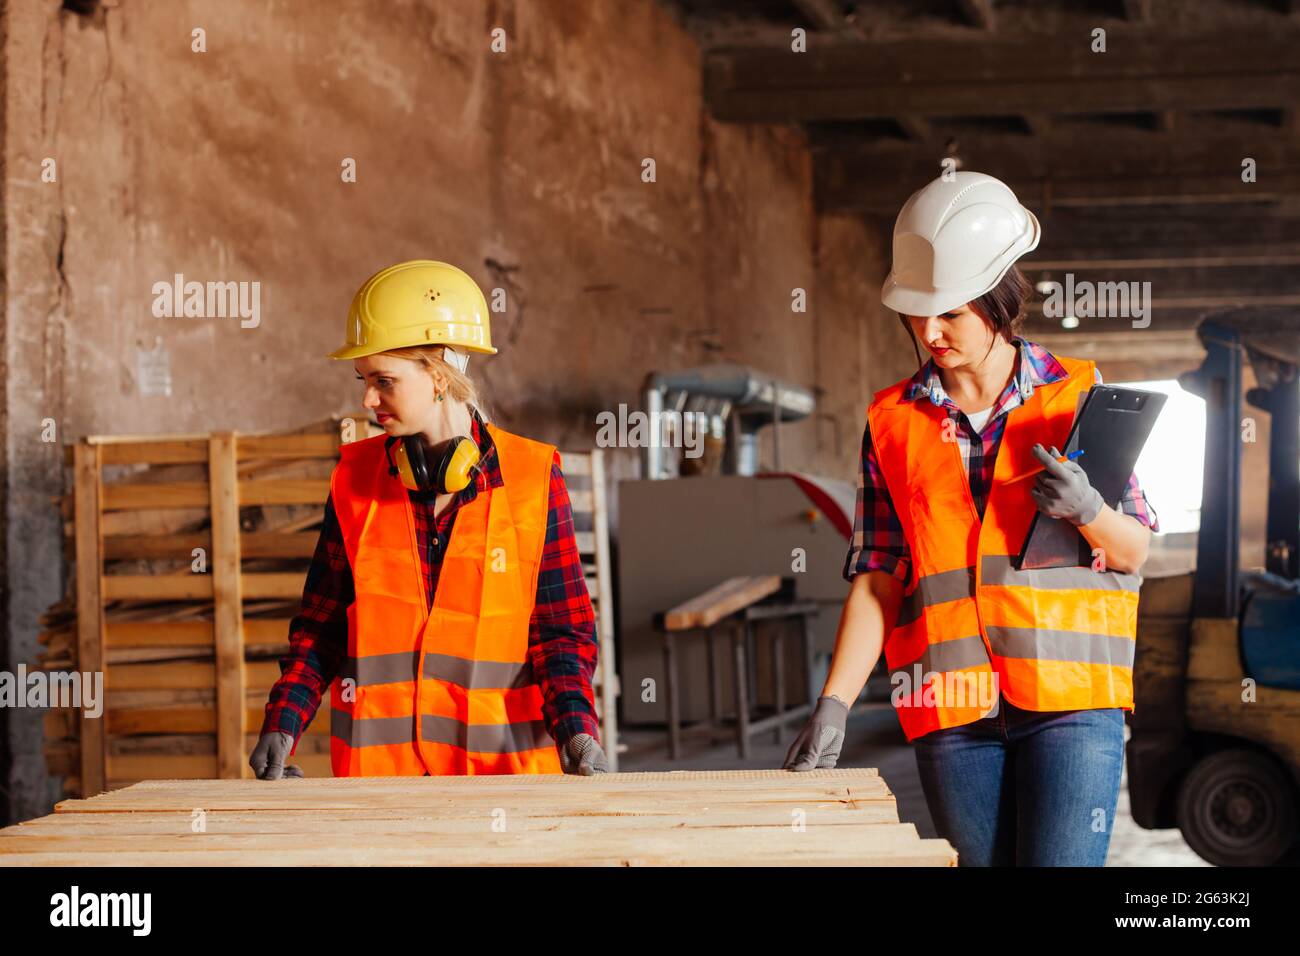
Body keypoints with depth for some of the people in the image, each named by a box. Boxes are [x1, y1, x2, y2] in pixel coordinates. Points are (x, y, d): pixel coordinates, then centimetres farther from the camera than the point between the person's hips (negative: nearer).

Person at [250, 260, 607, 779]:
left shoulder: (533, 477, 0)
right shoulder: (355, 478, 5)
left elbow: (562, 628, 2)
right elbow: (321, 624, 10)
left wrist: (575, 726, -13)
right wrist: (283, 724, -2)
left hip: (504, 754, -1)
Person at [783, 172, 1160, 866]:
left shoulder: (1077, 394, 5)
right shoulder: (892, 420, 9)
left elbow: (1135, 552, 9)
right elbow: (877, 579, 8)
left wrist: (1087, 510, -13)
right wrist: (833, 704, -3)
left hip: (1071, 697, -2)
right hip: (952, 712, 2)